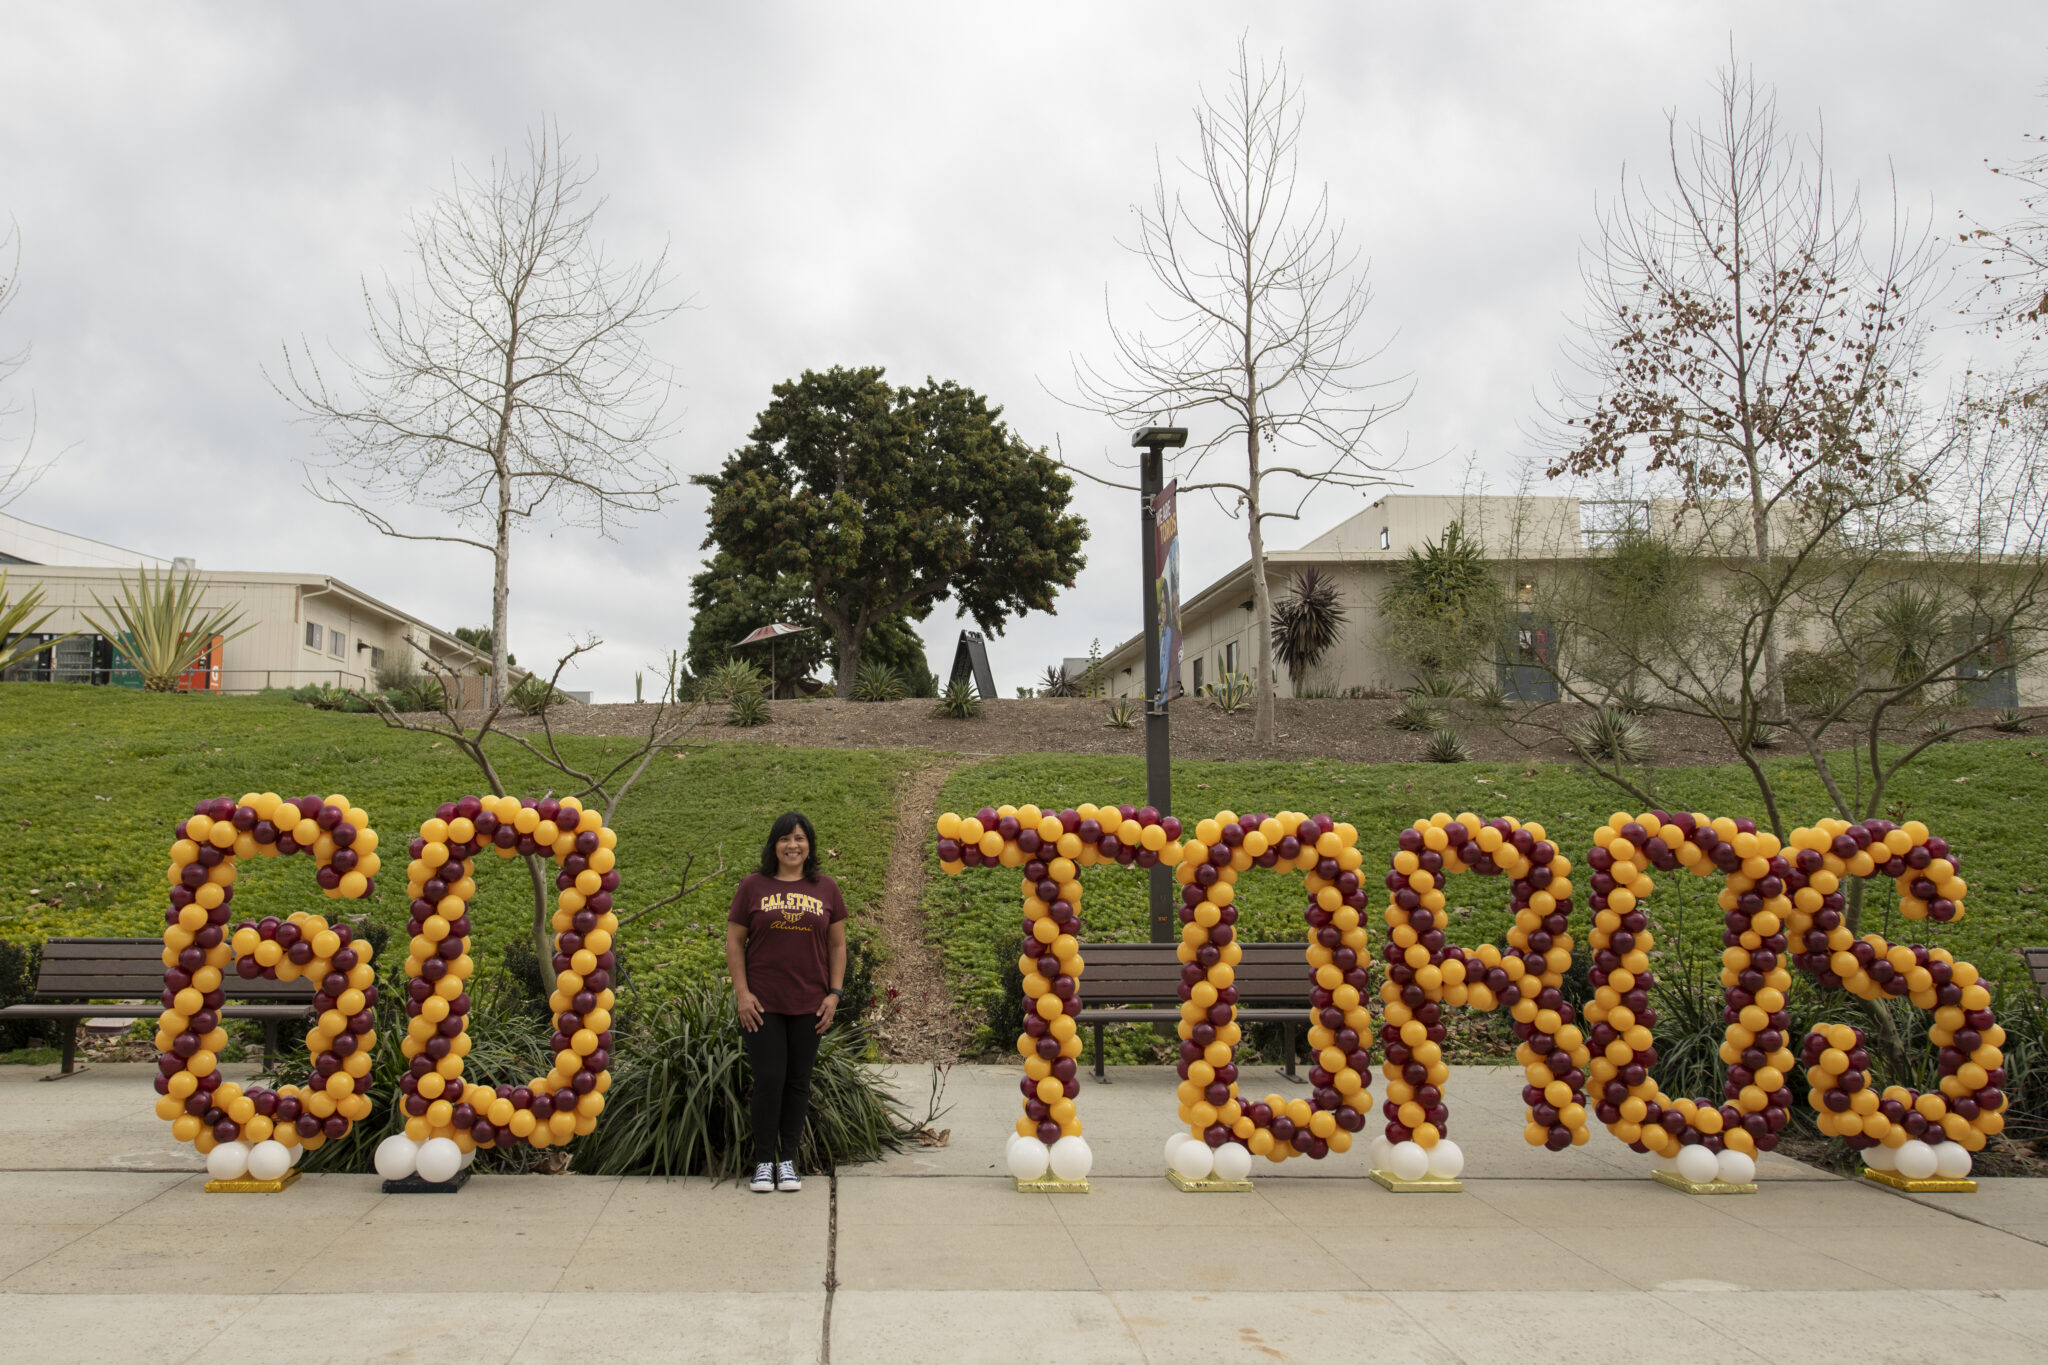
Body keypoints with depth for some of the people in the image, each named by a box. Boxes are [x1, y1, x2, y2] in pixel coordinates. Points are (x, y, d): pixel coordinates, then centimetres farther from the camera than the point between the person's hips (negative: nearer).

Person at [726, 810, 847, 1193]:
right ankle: (763, 1162, 10)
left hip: (809, 1004, 2)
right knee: (769, 1079, -3)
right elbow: (734, 943, 2)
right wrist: (742, 993, -5)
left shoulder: (826, 889, 7)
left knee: (798, 1081, 6)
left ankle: (788, 1161, 18)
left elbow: (837, 946, 9)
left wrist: (834, 994, 1)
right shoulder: (753, 886, 2)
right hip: (762, 1004, -2)